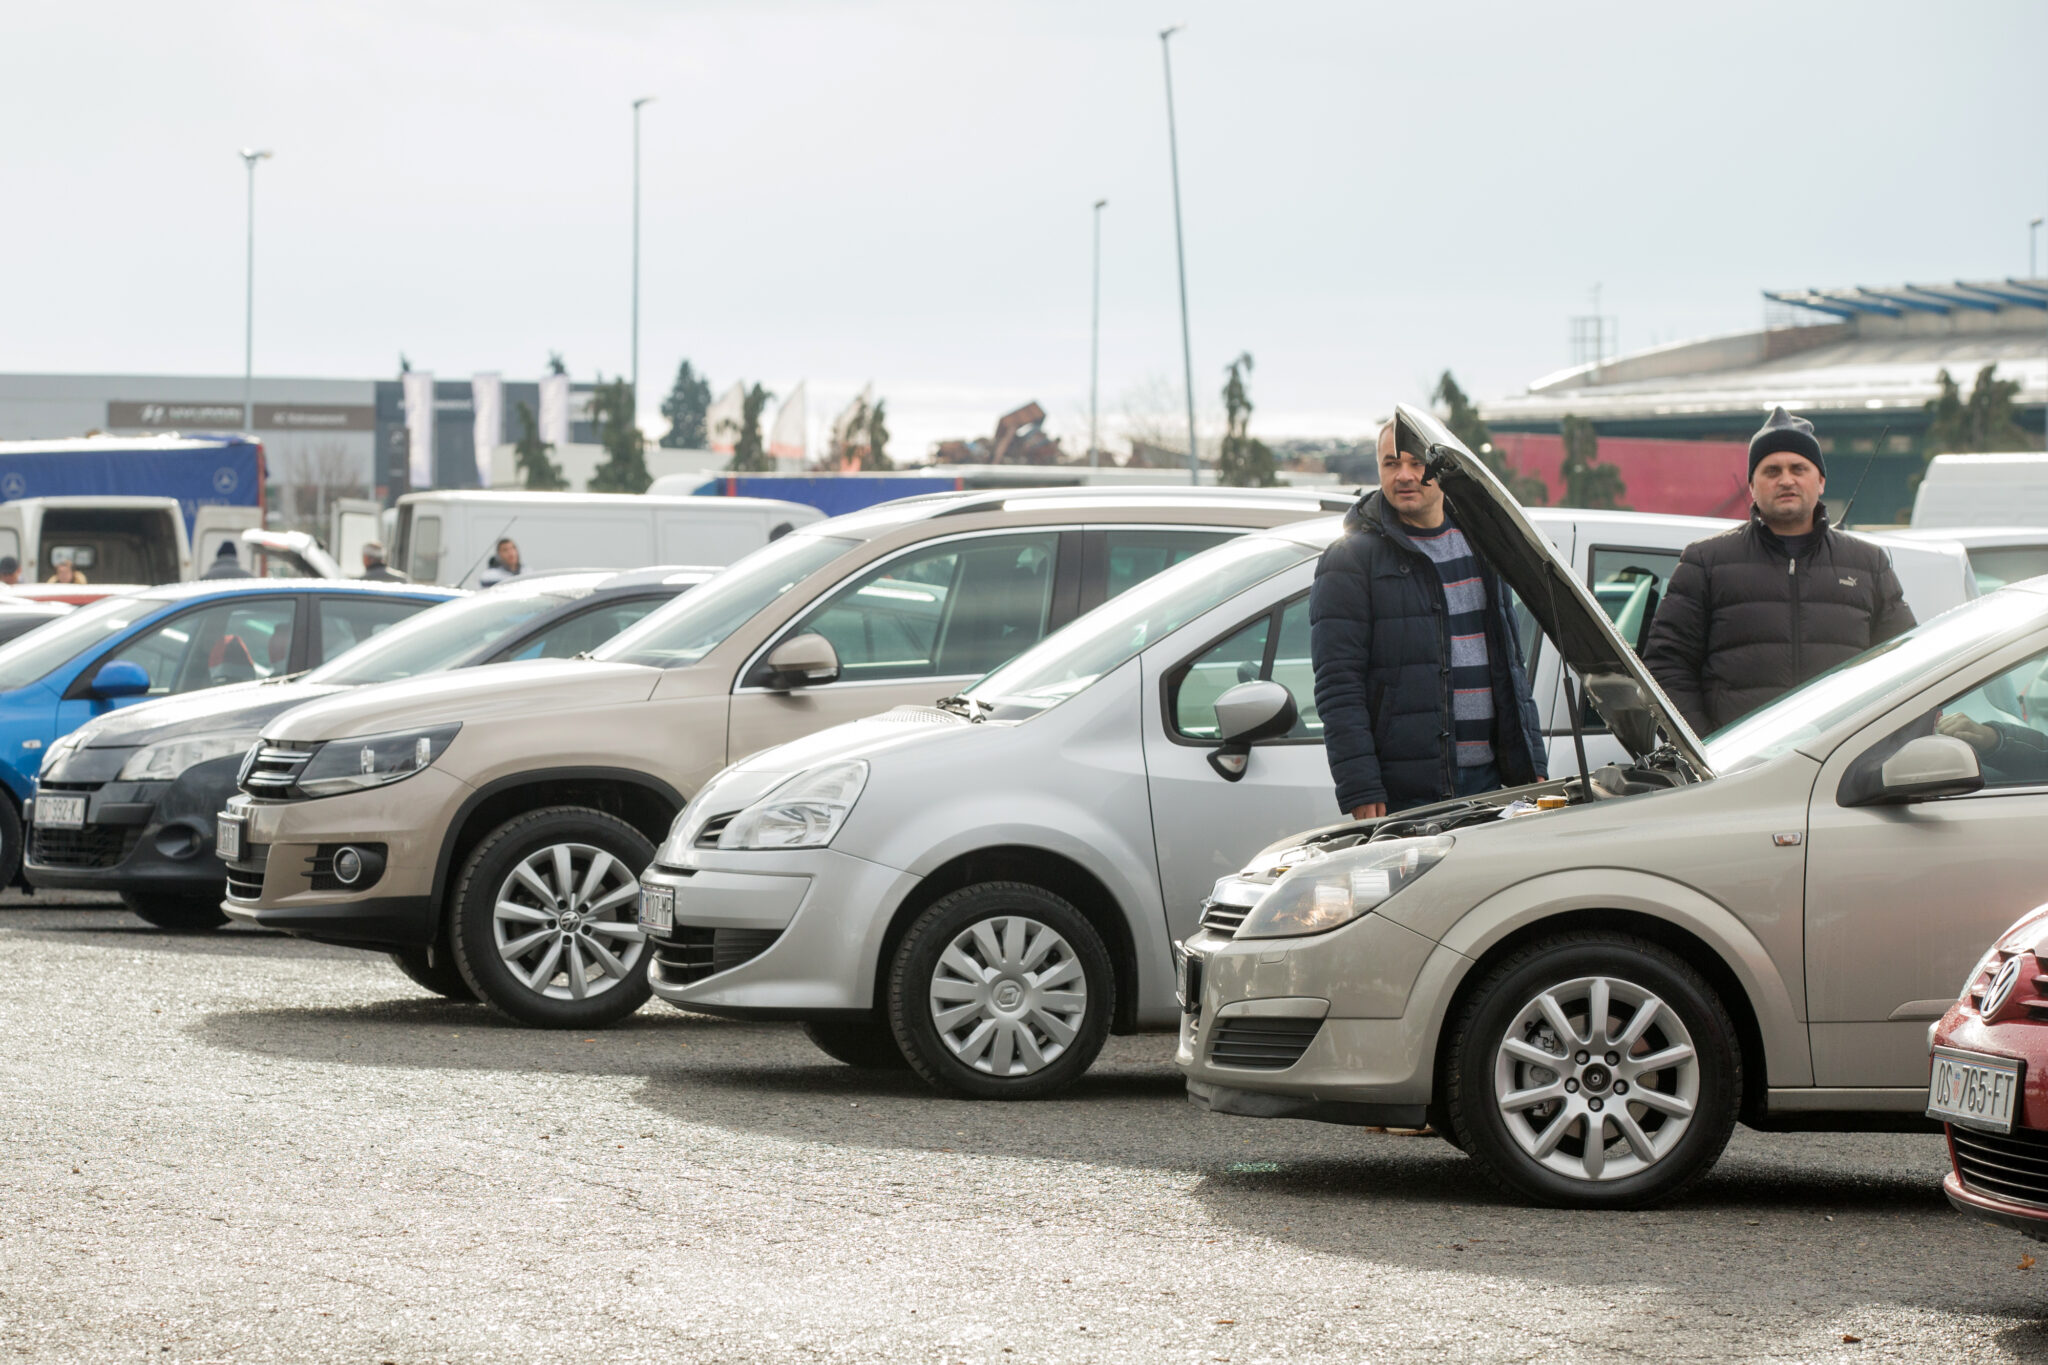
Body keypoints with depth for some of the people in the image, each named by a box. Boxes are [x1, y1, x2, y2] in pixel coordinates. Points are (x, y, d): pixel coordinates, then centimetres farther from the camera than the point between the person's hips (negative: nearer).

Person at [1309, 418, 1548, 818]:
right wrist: (1360, 793, -17)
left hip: (1490, 780, 6)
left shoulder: (1479, 546, 16)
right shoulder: (1350, 560, -3)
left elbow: (1511, 663, 21)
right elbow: (1338, 687, -9)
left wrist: (1532, 766, 15)